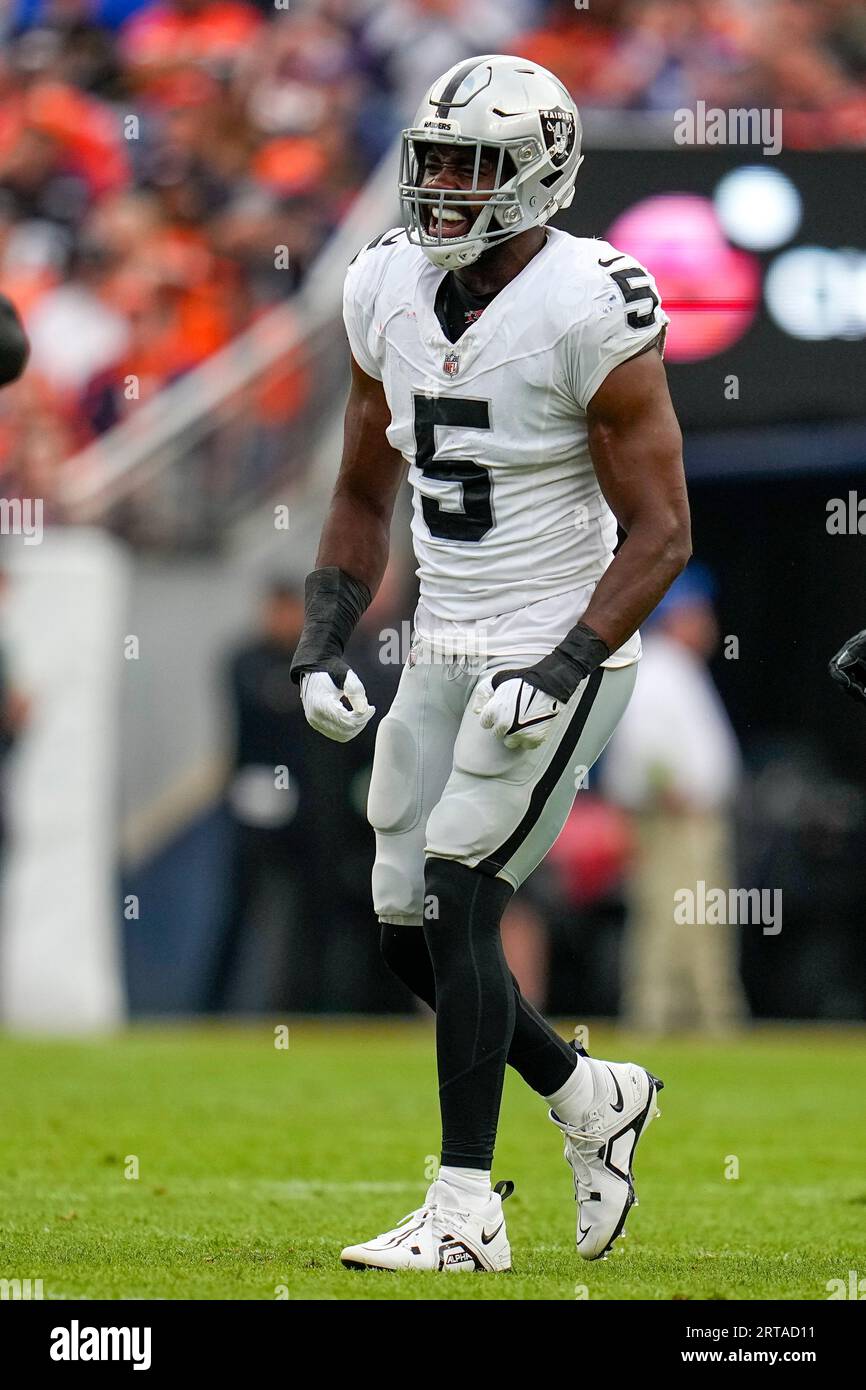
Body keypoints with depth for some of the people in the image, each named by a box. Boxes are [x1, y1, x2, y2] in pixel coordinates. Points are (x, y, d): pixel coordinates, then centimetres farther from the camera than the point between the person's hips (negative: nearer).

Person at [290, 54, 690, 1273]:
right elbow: (366, 497, 15)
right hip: (446, 653, 7)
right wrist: (323, 647, 3)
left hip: (560, 652, -7)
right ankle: (592, 1097, 31)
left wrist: (563, 669, -24)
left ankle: (467, 1213, -7)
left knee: (457, 903, -14)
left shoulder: (587, 311, -18)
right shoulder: (391, 291, 3)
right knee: (406, 931, 8)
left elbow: (660, 532, -15)